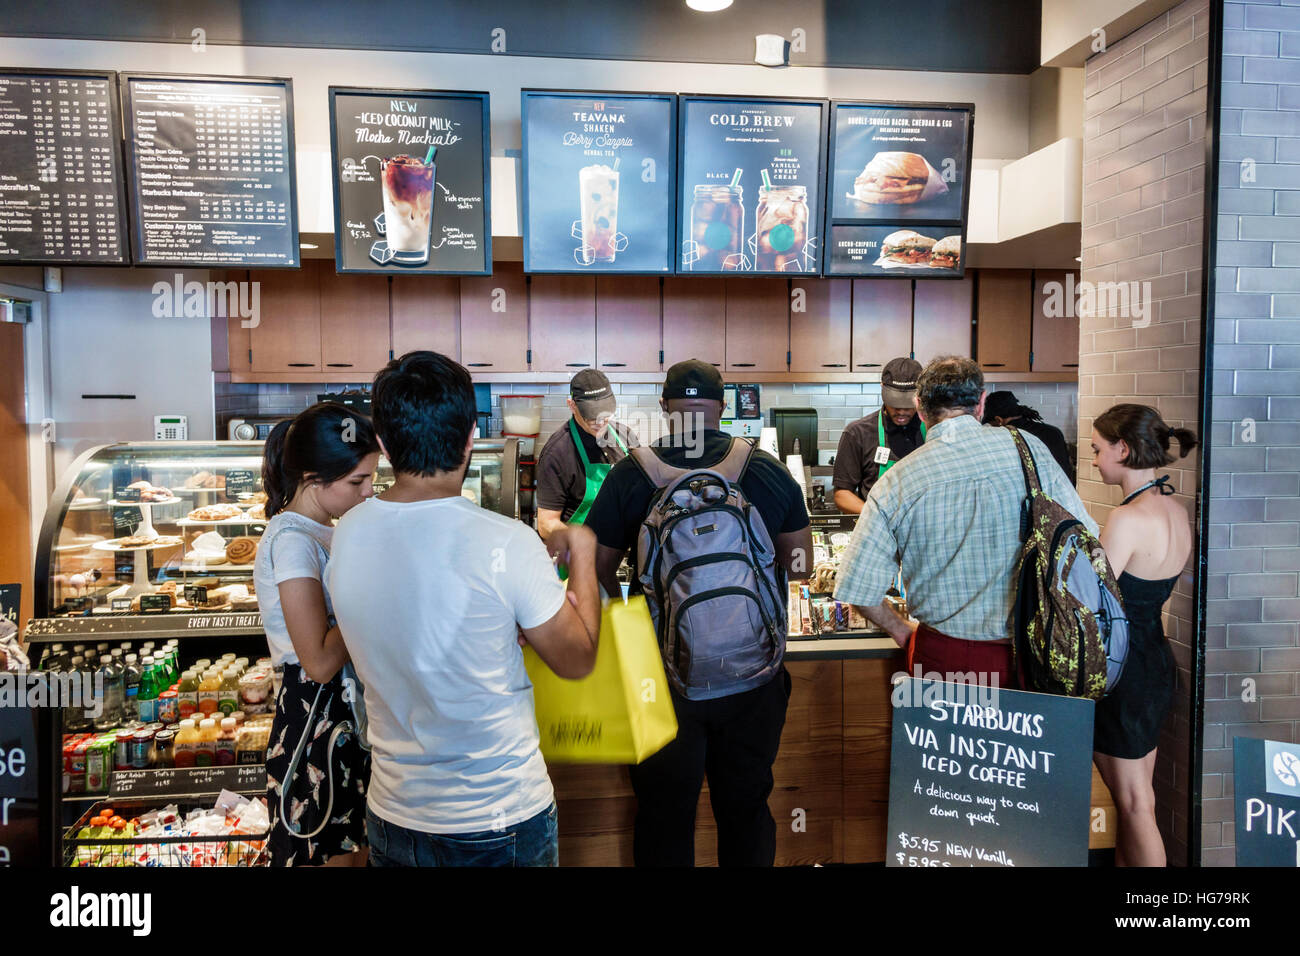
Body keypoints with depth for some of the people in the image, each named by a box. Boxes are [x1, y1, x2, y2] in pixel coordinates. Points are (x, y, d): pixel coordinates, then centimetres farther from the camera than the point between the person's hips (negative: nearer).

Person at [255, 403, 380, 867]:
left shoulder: (323, 529, 8)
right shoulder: (290, 541, -21)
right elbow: (320, 661, -24)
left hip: (350, 715, 9)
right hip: (316, 720, -9)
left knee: (355, 850, 19)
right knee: (327, 856, 6)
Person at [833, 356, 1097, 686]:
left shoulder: (895, 483, -9)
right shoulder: (1028, 449, -7)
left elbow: (858, 588, -9)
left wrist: (904, 634, 8)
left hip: (942, 658, -1)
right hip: (1025, 657, 1)